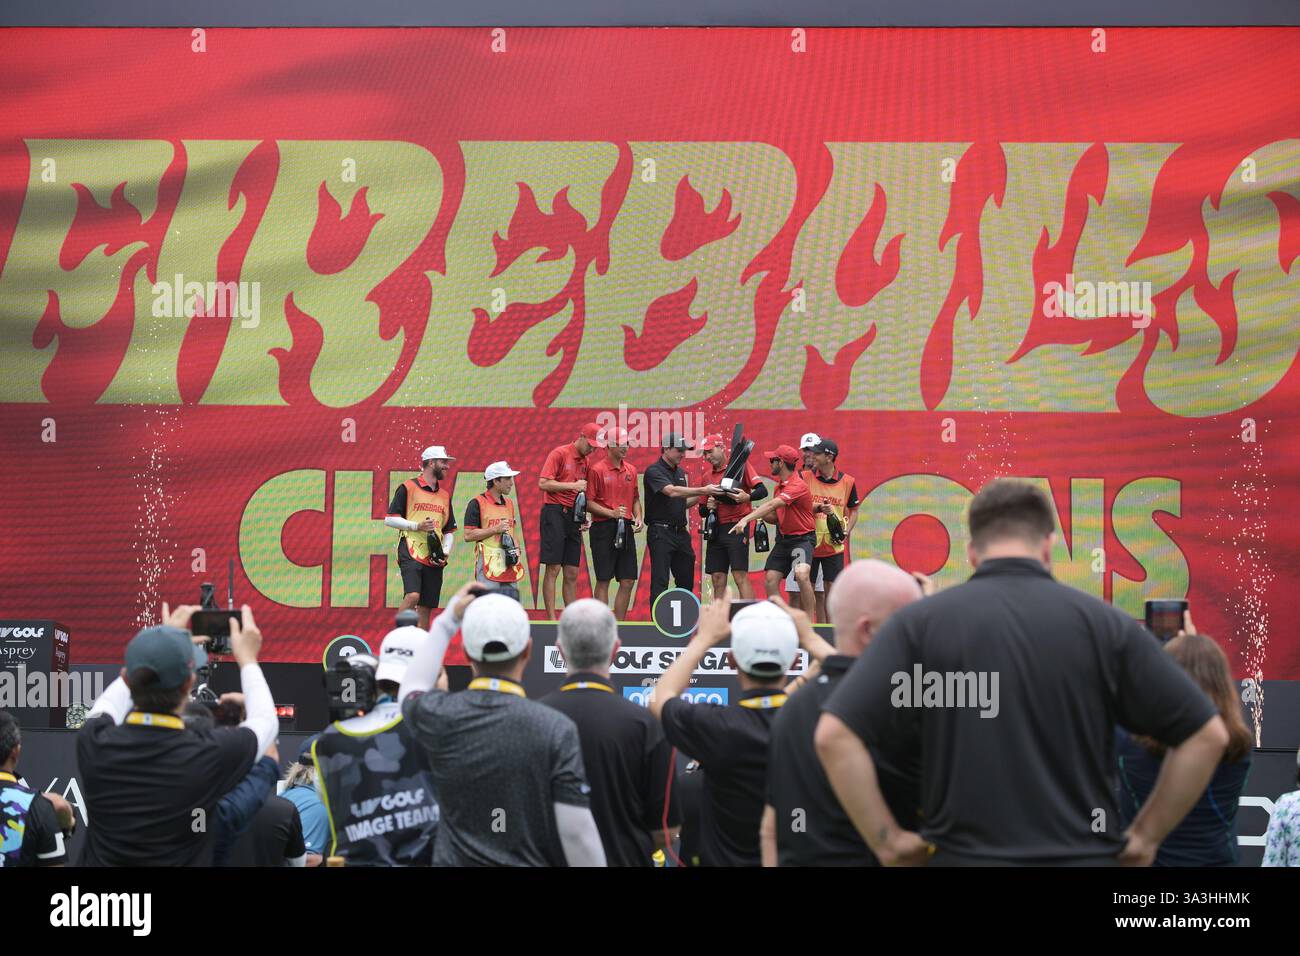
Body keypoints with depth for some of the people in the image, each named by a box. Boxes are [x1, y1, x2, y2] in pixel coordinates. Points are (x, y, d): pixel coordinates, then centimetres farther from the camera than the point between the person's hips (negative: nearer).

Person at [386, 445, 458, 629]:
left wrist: (446, 551, 5)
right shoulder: (408, 487, 2)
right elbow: (390, 519, 0)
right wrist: (416, 526, -12)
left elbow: (450, 530, 24)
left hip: (434, 558, 6)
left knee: (426, 607, 3)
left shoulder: (445, 495, 20)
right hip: (411, 553, -6)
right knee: (412, 596, -24)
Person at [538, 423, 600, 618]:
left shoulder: (585, 462, 17)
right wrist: (573, 485, -12)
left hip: (573, 516, 7)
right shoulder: (559, 454, -4)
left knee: (572, 574, 6)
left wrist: (583, 517, 8)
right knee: (553, 569, -7)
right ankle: (551, 620, -8)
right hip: (555, 513, -7)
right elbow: (543, 483, -12)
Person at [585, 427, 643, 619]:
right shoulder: (597, 470, -4)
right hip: (603, 529, -6)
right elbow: (588, 503, -6)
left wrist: (638, 517, 5)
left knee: (628, 581, 4)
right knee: (603, 581, -2)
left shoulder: (631, 470, 14)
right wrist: (611, 513, -16)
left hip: (626, 529, 6)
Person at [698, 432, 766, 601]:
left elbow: (762, 490, -9)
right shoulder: (709, 475, 16)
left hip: (736, 528, -6)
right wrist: (707, 506, -2)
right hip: (715, 530, 6)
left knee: (740, 576, -12)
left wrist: (747, 497, -28)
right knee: (717, 579, 5)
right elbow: (702, 512, 21)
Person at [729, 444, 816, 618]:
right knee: (771, 579, 1)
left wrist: (746, 519, -36)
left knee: (801, 574, -29)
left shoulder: (797, 486, -19)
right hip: (783, 538, 9)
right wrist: (761, 515, -5)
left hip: (803, 537, -9)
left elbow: (772, 505, -30)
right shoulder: (779, 486, 11)